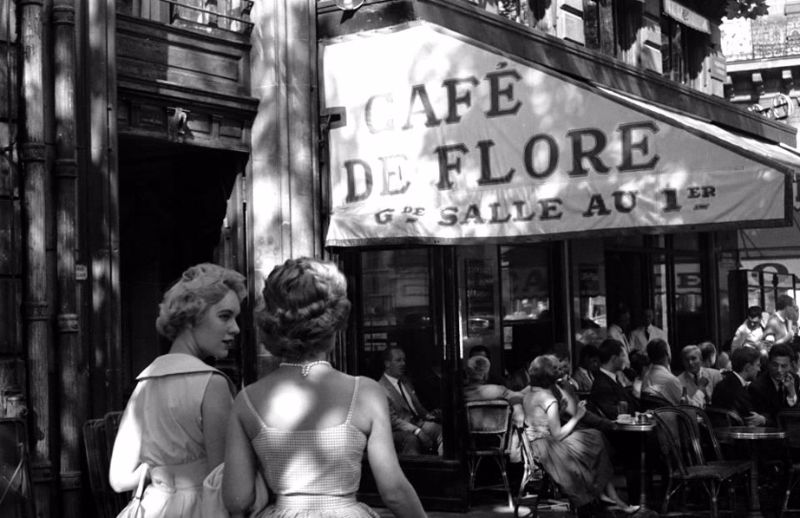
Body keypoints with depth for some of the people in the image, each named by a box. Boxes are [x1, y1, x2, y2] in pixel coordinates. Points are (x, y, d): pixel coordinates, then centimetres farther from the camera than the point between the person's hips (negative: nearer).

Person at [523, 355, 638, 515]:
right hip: (549, 452, -9)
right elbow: (557, 435, -19)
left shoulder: (528, 395, 6)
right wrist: (577, 417, -9)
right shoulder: (549, 400, -21)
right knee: (597, 442, 4)